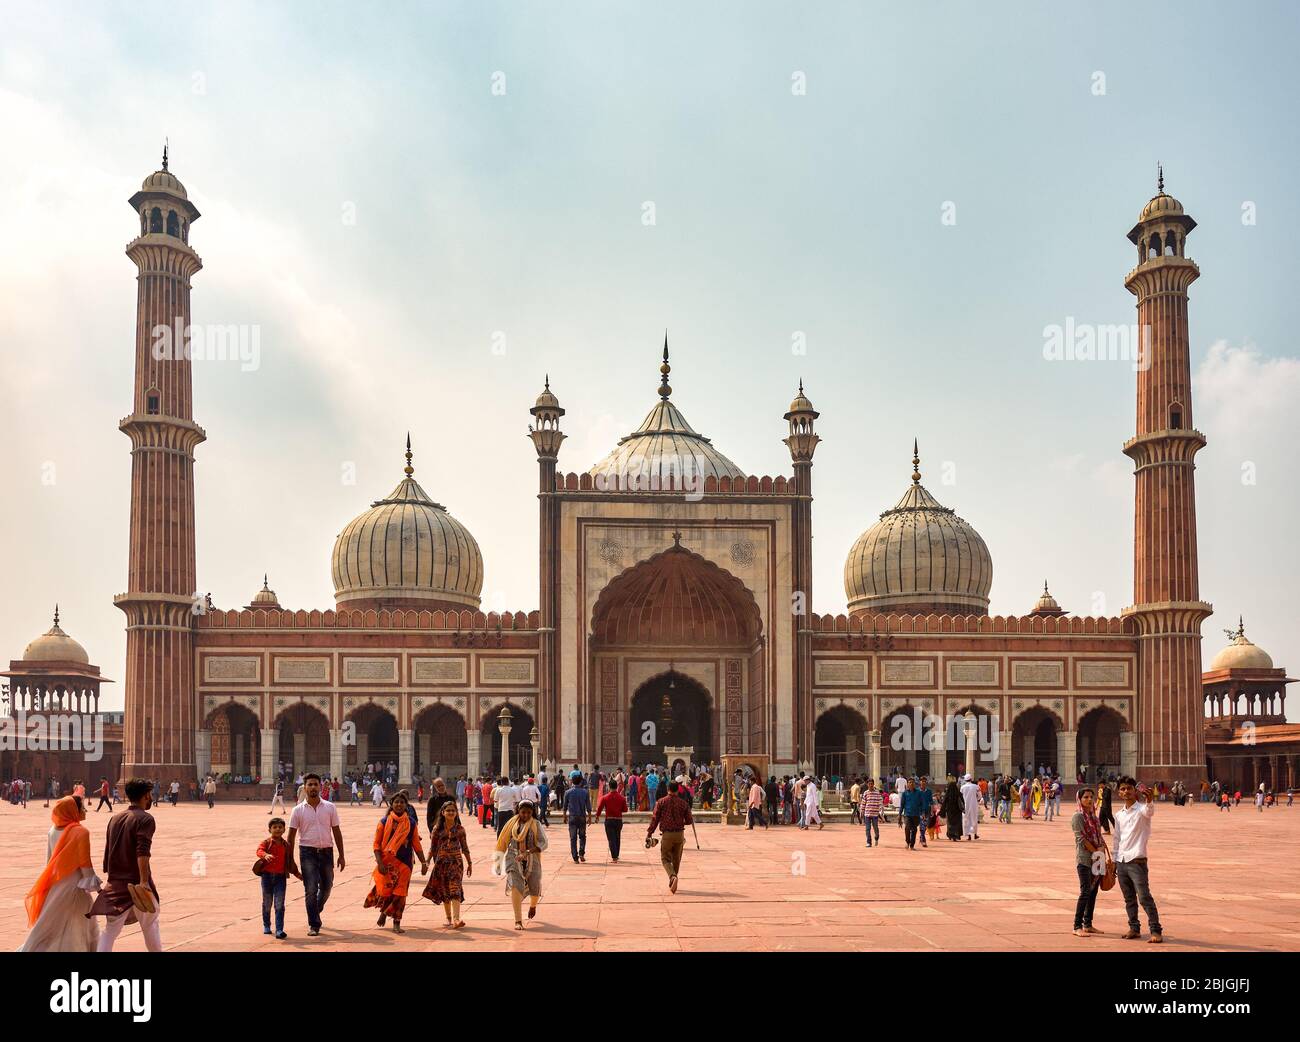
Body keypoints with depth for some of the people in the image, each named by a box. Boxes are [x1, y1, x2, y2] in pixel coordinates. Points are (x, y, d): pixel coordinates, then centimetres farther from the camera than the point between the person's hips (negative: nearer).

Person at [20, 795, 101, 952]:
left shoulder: (53, 830, 3)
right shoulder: (81, 832, -16)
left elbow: (50, 860, 11)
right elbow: (85, 864, -15)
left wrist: (51, 881, 21)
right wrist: (97, 887, -8)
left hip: (55, 884, 6)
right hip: (73, 885, -6)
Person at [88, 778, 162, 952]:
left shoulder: (115, 818, 12)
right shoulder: (145, 819, -9)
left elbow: (108, 851, 17)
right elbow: (142, 852, -23)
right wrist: (144, 881, -29)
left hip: (115, 883, 5)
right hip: (137, 882, -5)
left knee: (110, 930, 4)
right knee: (150, 924, 15)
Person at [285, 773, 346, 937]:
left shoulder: (330, 808, 3)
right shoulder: (298, 810, 0)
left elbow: (336, 832, 7)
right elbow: (291, 836, 2)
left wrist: (341, 856, 4)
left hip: (326, 851, 2)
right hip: (308, 852, -2)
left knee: (326, 886, 13)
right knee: (311, 889, -7)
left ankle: (315, 911, 39)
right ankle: (313, 924, 1)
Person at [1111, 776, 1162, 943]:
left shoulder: (1141, 809, -6)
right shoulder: (1119, 814, 13)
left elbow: (1149, 811, -33)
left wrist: (1149, 800, -55)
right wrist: (1114, 862, 16)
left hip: (1137, 861, -6)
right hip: (1121, 862, 6)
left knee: (1144, 897, -10)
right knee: (1129, 899, 12)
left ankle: (1156, 931, -6)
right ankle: (1134, 928, 22)